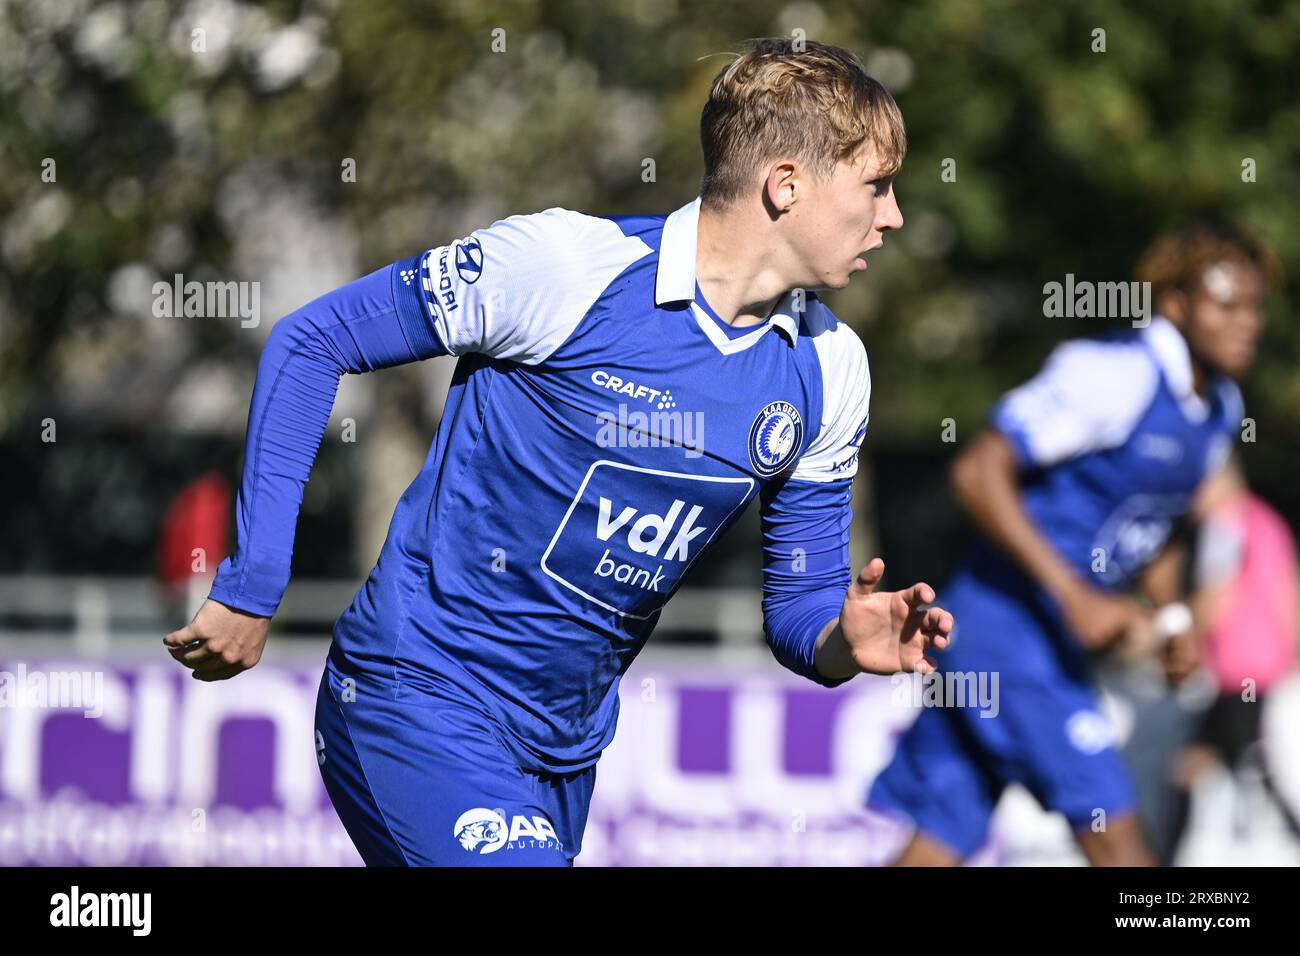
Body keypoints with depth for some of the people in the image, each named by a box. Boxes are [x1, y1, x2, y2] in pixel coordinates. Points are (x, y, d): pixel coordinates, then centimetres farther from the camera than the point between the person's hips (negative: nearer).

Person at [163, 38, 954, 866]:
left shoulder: (828, 371, 0)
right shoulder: (563, 265, -18)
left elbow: (798, 603, 9)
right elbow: (310, 343, -10)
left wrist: (843, 643, -17)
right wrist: (252, 588, -11)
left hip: (567, 751, 7)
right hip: (420, 702, -7)